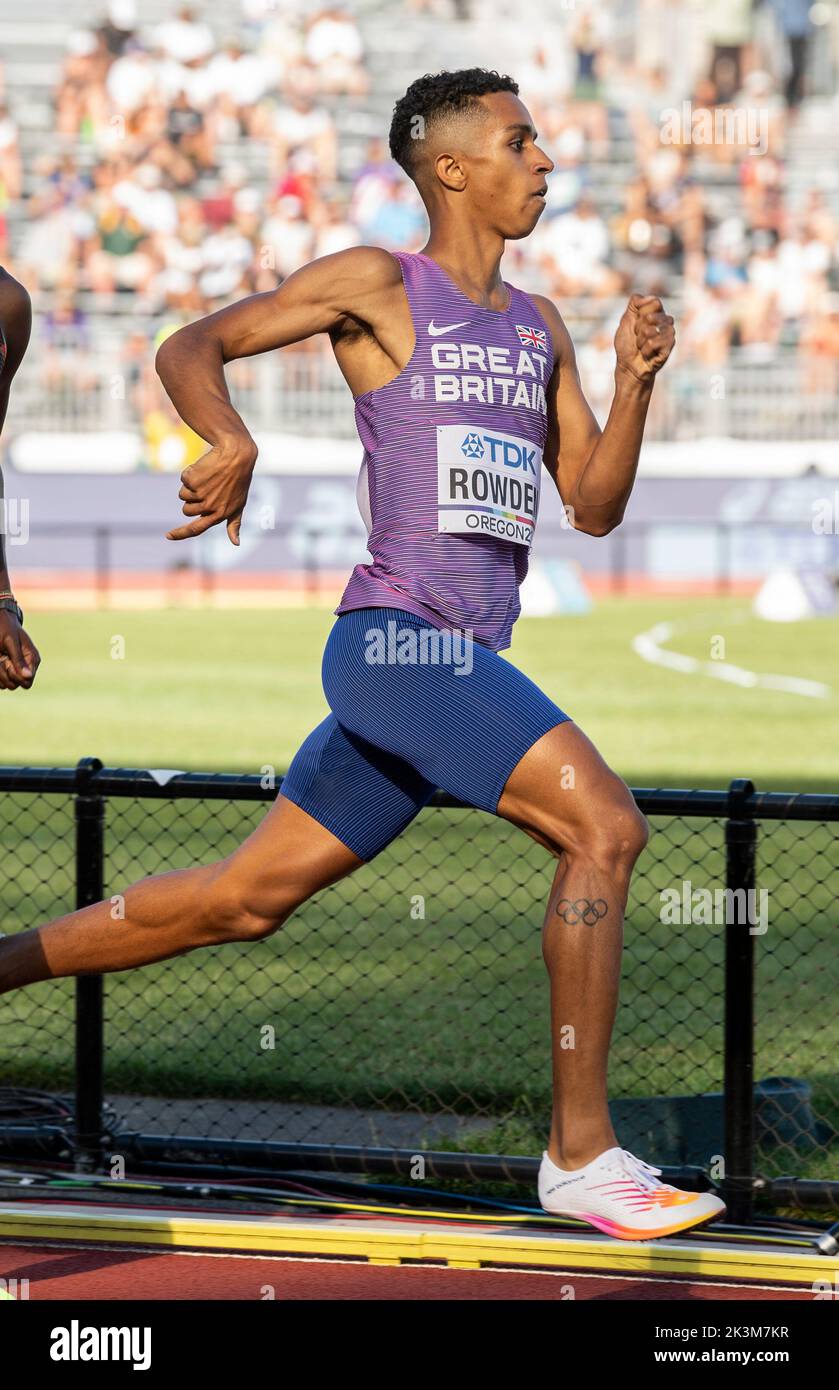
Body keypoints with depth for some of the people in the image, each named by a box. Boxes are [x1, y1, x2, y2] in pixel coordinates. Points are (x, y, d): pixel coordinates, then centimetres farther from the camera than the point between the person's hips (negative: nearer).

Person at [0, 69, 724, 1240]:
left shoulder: (538, 327, 19)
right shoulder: (378, 285, 0)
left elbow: (595, 506, 18)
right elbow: (189, 349, 0)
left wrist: (636, 380, 2)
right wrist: (232, 443, -20)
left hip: (463, 661, 8)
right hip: (398, 642, -8)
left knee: (247, 900, 12)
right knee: (603, 825, -20)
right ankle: (581, 1153, -17)